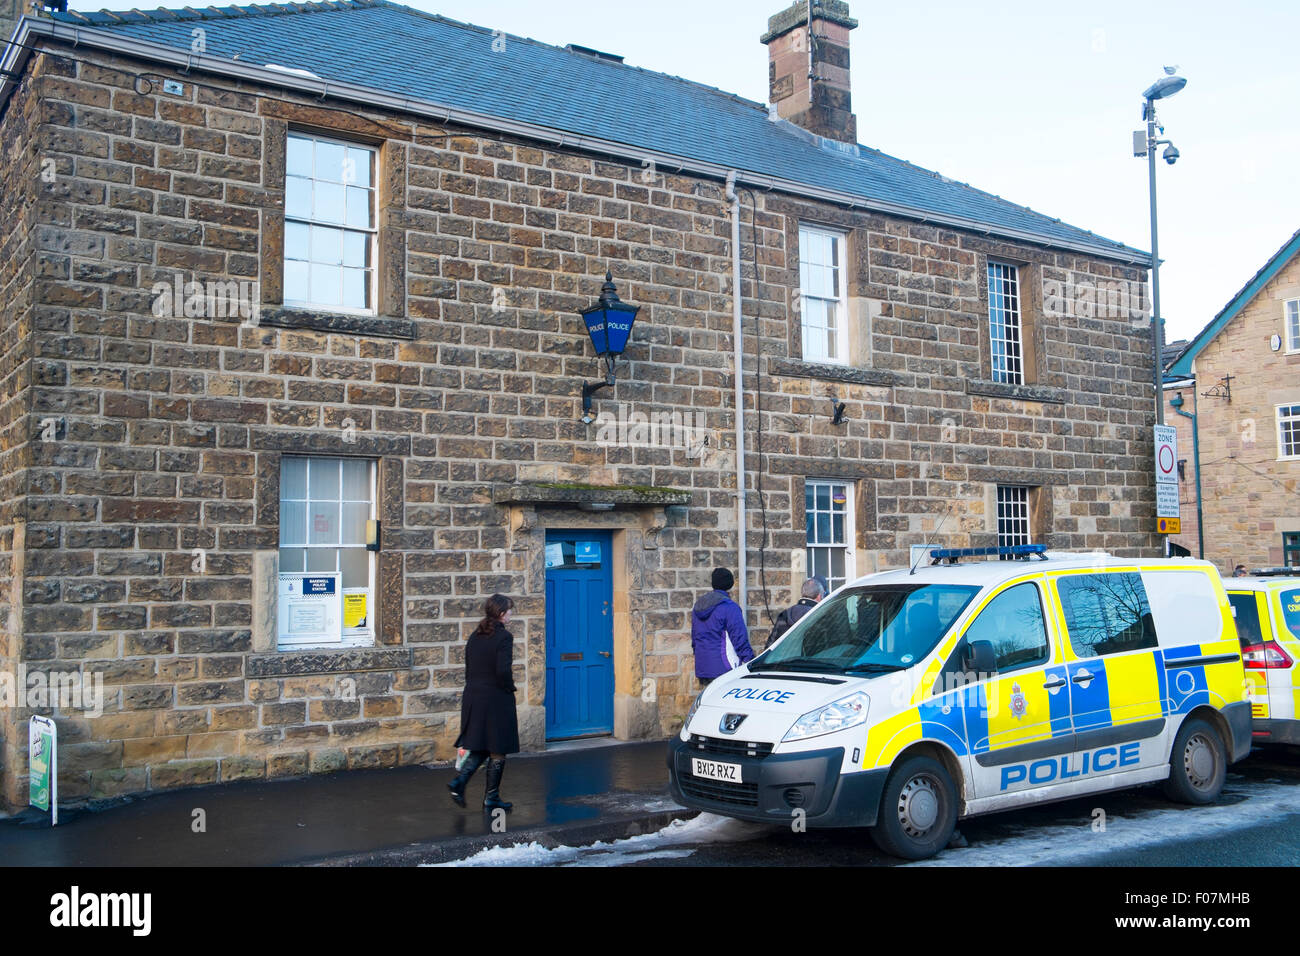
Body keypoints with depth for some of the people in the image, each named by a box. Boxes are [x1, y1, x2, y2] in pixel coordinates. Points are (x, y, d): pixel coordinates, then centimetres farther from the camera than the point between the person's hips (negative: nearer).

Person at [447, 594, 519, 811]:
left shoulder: (475, 636, 9)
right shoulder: (504, 637, -14)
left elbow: (468, 669, 11)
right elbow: (503, 671, -21)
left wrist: (475, 689, 17)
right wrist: (511, 689, -5)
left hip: (473, 698, 7)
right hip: (497, 699, -7)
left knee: (480, 748, 17)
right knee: (498, 751, 5)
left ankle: (459, 782, 0)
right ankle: (491, 798, 11)